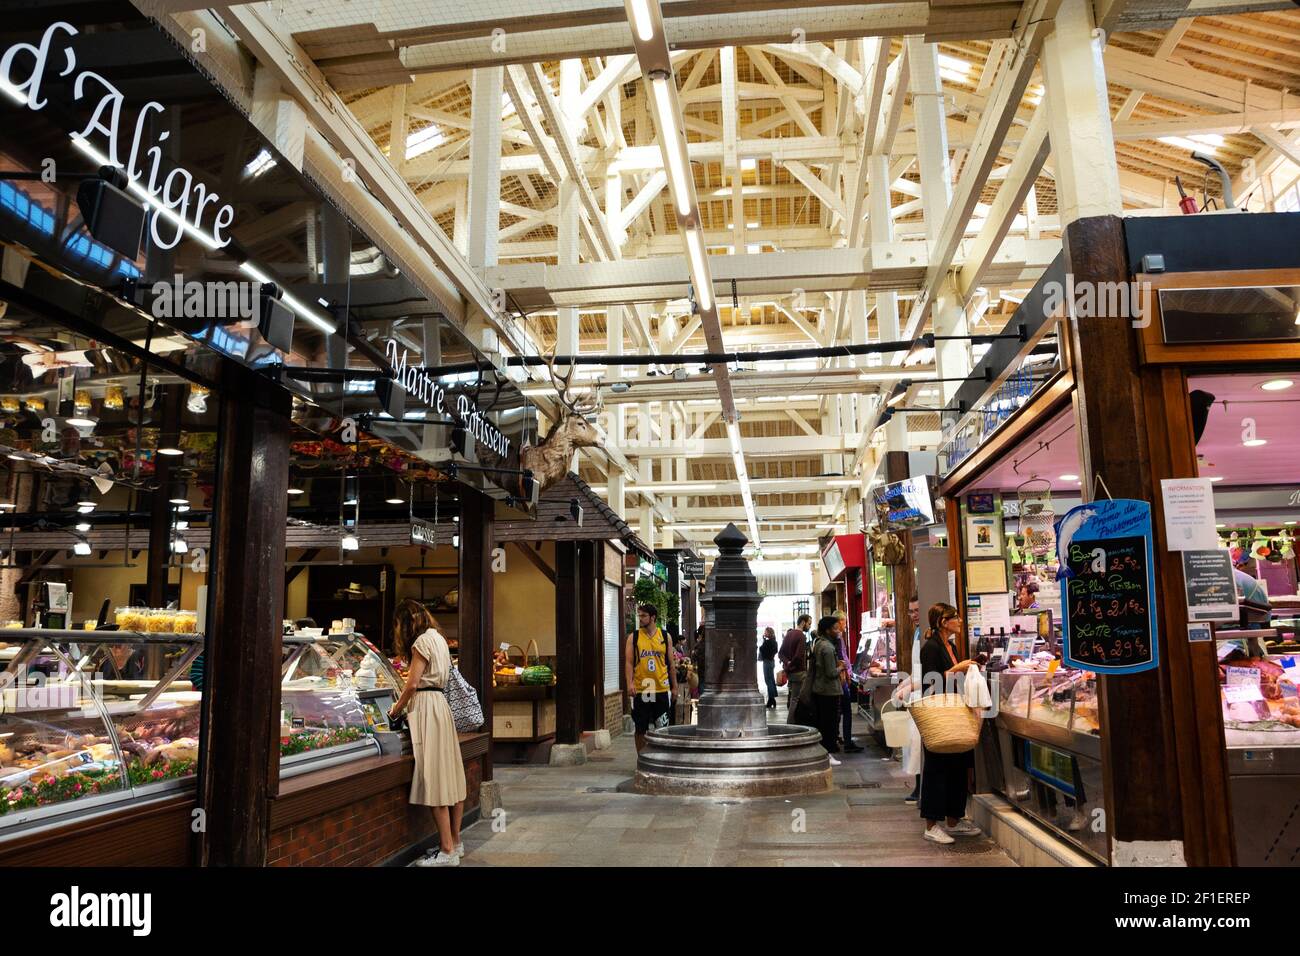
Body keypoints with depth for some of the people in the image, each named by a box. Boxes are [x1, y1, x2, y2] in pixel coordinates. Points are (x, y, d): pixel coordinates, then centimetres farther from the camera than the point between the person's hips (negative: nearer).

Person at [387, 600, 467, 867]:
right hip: (441, 703, 10)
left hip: (427, 705, -10)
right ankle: (455, 842, 20)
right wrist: (404, 703, 15)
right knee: (449, 775, 12)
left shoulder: (423, 641, -11)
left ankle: (447, 851, -5)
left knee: (435, 779, -7)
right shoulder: (438, 638, 17)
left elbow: (412, 684, -13)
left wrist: (396, 710, 2)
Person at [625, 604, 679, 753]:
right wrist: (630, 683, -17)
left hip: (662, 689, 1)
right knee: (641, 729, 6)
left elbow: (670, 664, 10)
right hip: (640, 690, -1)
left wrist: (674, 686, 9)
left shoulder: (665, 636, 6)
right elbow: (629, 662, -3)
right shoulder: (633, 637, 2)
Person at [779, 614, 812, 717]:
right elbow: (799, 656, -24)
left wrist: (787, 662, -2)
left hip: (789, 671, 9)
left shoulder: (789, 634, 12)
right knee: (796, 699, -4)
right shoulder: (801, 636, -15)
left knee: (792, 698, 16)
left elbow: (780, 653, 11)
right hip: (799, 671, -9)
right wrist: (790, 665, -8)